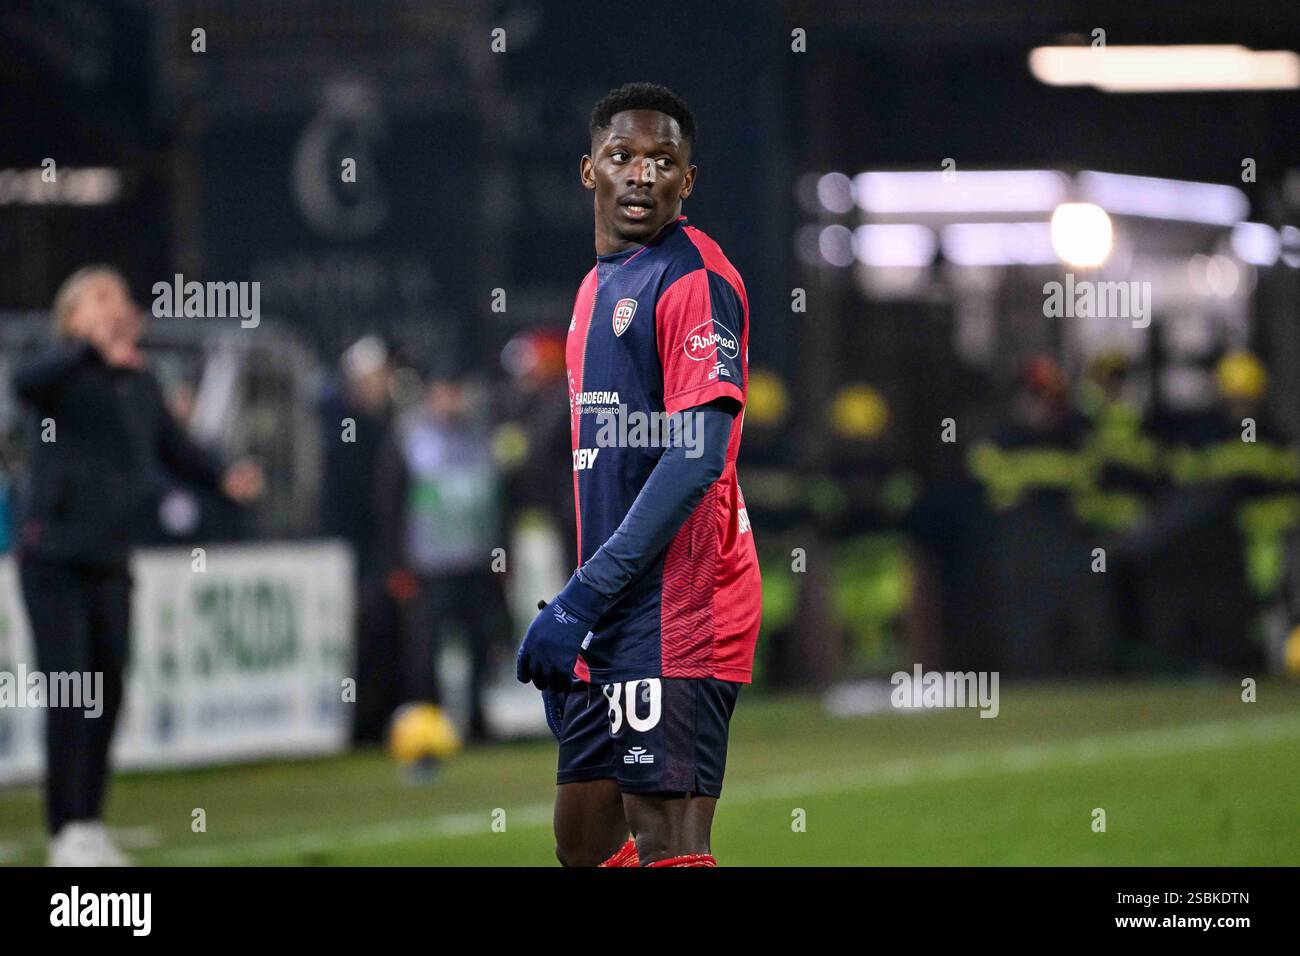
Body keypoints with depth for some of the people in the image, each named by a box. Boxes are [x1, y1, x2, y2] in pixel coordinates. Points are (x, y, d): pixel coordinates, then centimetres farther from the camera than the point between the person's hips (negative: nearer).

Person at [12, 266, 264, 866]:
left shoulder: (141, 384, 10)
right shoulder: (65, 373, -10)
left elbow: (172, 449, 16)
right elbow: (28, 384, -32)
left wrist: (223, 478, -3)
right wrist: (95, 349, -47)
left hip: (110, 563, 7)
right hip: (55, 561, -7)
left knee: (108, 695, 10)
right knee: (69, 696, -12)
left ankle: (89, 824, 21)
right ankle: (67, 831, -9)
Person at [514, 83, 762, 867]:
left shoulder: (694, 277, -10)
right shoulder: (599, 286, 19)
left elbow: (698, 457, -20)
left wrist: (582, 599, -22)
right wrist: (568, 626, 19)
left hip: (673, 619, -9)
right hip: (608, 626, 9)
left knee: (667, 845, -11)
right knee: (585, 844, 12)